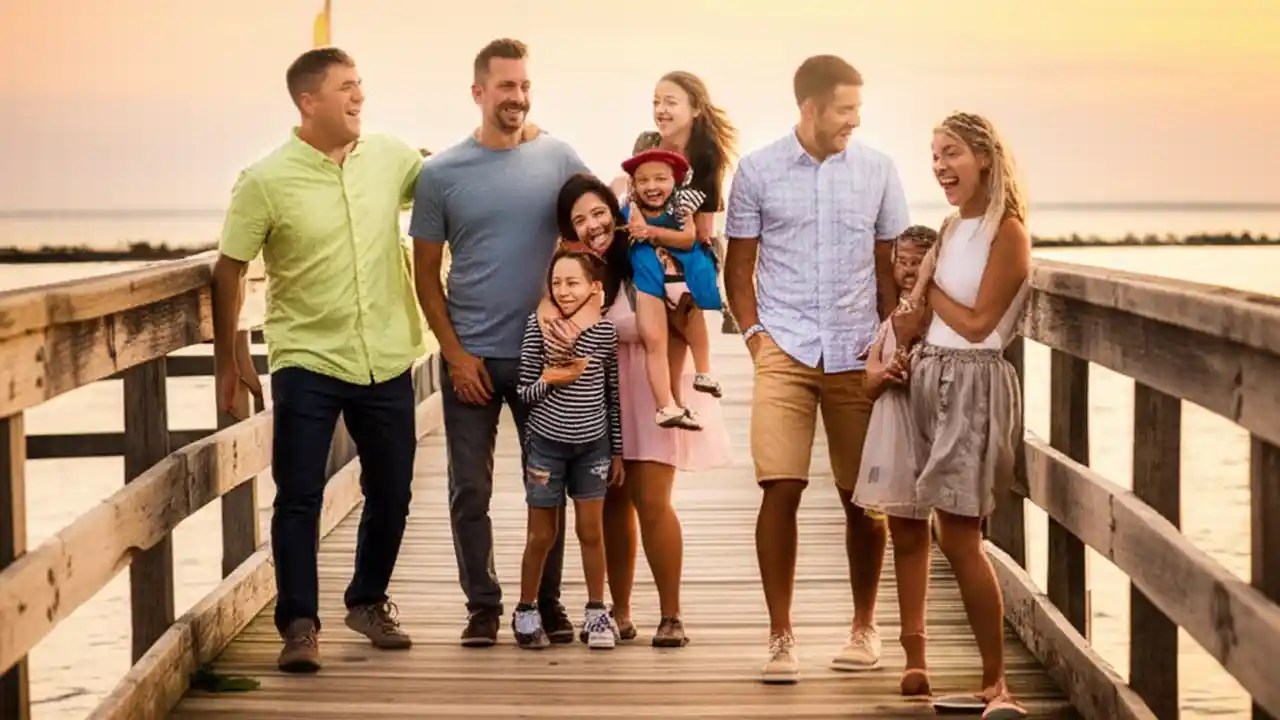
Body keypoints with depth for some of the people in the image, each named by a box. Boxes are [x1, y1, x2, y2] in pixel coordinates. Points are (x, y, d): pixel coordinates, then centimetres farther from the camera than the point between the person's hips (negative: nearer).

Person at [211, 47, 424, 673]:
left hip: (387, 362, 4)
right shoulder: (266, 181, -9)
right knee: (298, 498, -3)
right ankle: (299, 626, 5)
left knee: (391, 494, 13)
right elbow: (228, 272, -2)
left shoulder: (391, 158, 0)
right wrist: (227, 361, 0)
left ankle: (368, 602, 33)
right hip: (307, 362, -4)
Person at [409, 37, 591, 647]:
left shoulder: (559, 159, 1)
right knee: (470, 490, 3)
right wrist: (455, 353, -5)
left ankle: (548, 603, 19)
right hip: (471, 357, 0)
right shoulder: (441, 173, -1)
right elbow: (426, 273, 3)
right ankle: (482, 607, 14)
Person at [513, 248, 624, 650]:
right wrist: (548, 380, -23)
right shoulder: (539, 324, -7)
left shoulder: (605, 331, -2)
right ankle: (526, 612, 21)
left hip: (592, 444, 1)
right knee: (542, 534, 6)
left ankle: (597, 612, 19)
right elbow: (524, 391, -3)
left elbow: (613, 395, 4)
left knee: (591, 531, 5)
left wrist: (617, 451, 6)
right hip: (546, 442, -1)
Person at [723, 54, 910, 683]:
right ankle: (781, 637, 0)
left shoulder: (877, 171, 4)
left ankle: (865, 626, 23)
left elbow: (891, 264, 10)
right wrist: (754, 332, -2)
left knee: (862, 495, 6)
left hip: (857, 354, 1)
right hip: (785, 350, -1)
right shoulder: (758, 171, 2)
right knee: (780, 489, -9)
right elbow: (739, 264, 8)